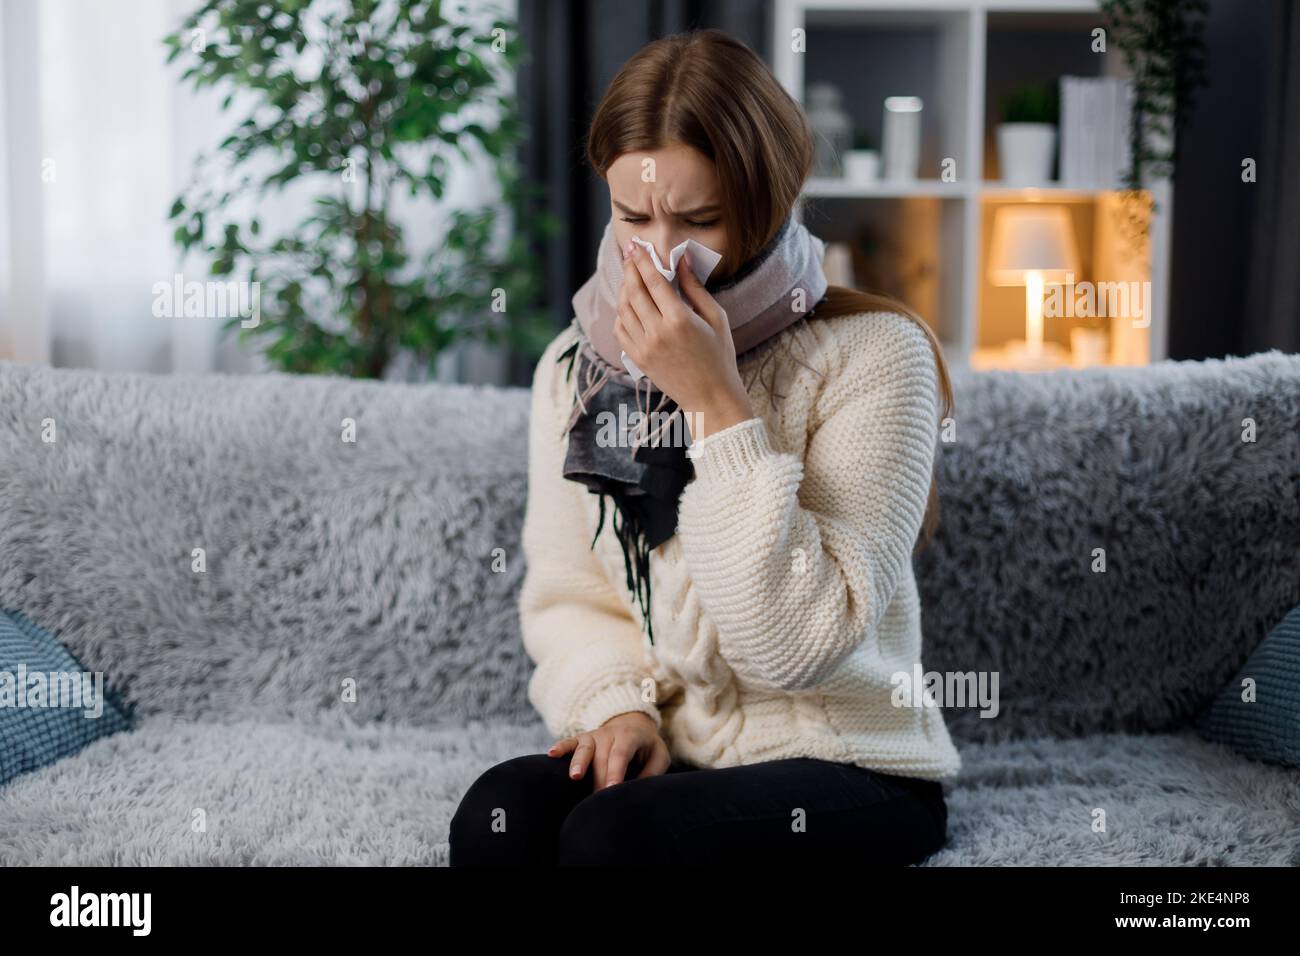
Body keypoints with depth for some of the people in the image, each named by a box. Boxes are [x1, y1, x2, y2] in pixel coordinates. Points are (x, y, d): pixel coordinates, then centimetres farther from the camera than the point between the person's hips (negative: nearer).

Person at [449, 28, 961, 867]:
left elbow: (797, 643, -18)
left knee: (613, 831, -31)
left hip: (849, 767, -3)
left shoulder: (871, 356, -11)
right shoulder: (576, 367, 5)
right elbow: (567, 594, 9)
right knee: (500, 812, -29)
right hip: (665, 751, 4)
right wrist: (618, 702, -12)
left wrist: (718, 406, -23)